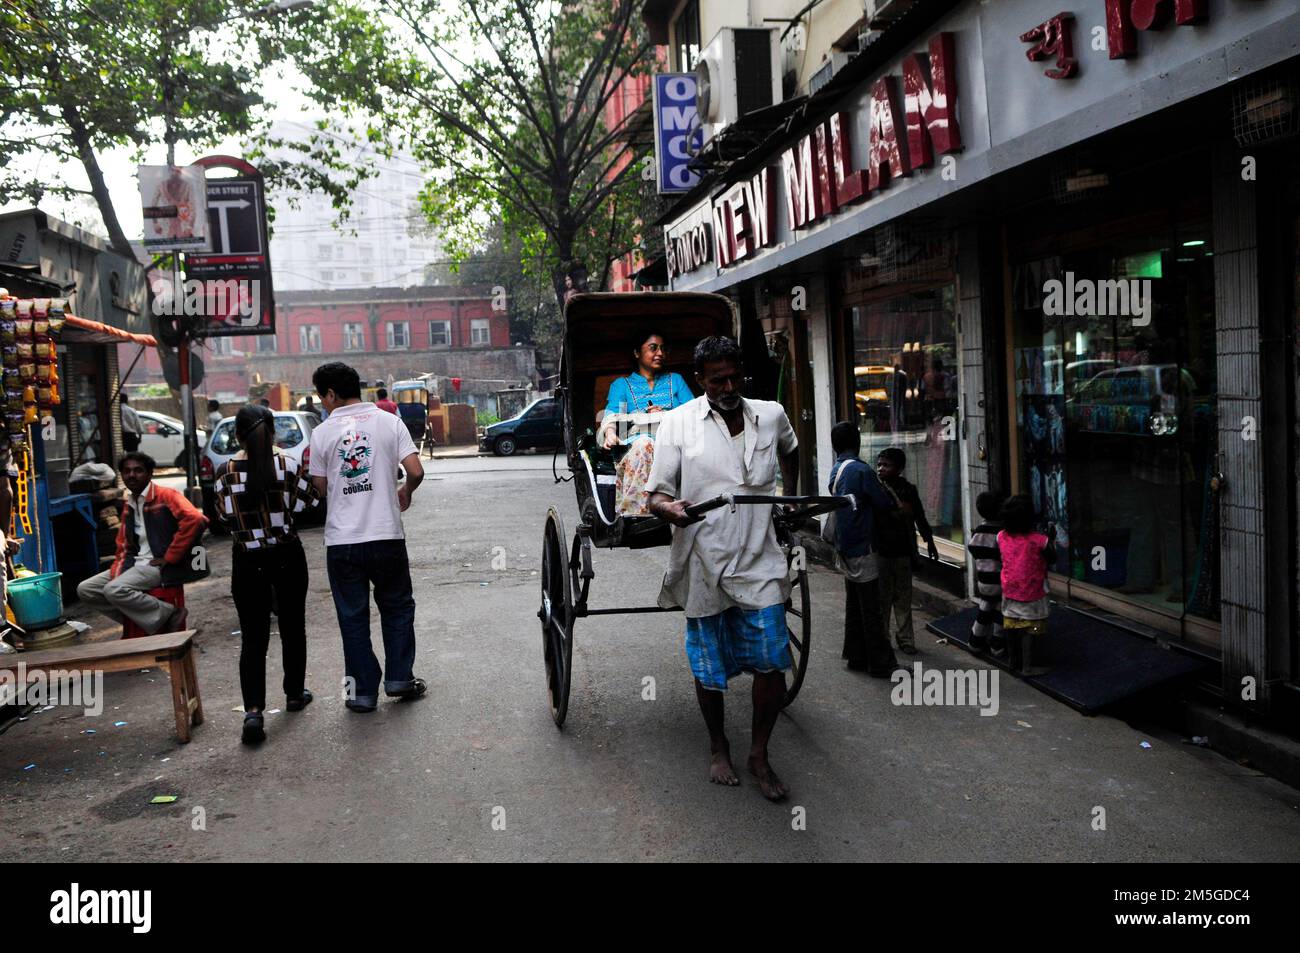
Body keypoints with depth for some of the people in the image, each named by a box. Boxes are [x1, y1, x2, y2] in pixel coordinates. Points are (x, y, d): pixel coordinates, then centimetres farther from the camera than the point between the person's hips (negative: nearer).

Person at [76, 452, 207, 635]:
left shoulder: (166, 495, -7)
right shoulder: (128, 507, 18)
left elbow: (194, 519, -24)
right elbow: (123, 546, 19)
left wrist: (169, 558, -20)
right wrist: (117, 573, -2)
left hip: (159, 565, -9)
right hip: (135, 563, 9)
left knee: (114, 590, -28)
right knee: (85, 590, -1)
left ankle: (170, 616, -16)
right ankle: (134, 620, -1)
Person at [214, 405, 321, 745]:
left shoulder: (226, 472, -6)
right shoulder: (287, 465, -9)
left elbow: (225, 517, 2)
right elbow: (308, 502, -3)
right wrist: (307, 468, 7)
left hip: (247, 561, 0)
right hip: (286, 556, 0)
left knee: (252, 637, 2)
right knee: (292, 627, 18)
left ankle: (253, 710, -12)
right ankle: (295, 693, 31)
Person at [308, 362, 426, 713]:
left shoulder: (323, 432, -1)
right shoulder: (389, 422, -1)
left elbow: (320, 487, 4)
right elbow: (415, 471, -8)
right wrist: (405, 492, 13)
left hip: (342, 539, 0)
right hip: (386, 535, 0)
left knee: (353, 616, 10)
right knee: (397, 606, 18)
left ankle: (363, 691, 13)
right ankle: (399, 678, 19)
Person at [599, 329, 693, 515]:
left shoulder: (676, 380, 28)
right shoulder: (621, 384, 23)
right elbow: (611, 415, 3)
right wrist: (610, 433, -19)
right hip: (635, 449, -1)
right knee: (644, 442, -36)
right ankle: (634, 513, -44)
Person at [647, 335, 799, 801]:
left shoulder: (772, 415, 5)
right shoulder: (678, 422, -4)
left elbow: (790, 449, 30)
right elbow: (657, 495, -7)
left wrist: (791, 498, 25)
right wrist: (670, 508, -29)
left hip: (759, 564, 2)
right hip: (704, 566, -1)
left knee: (772, 663, -3)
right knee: (709, 668, 10)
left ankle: (759, 755, 17)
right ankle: (718, 749, 33)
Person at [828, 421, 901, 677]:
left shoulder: (835, 472, 10)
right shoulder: (861, 471, -18)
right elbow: (886, 504, -13)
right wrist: (897, 502, 9)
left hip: (845, 550, 9)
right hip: (862, 548, -9)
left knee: (854, 605, 15)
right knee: (871, 610, -4)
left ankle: (856, 657, 21)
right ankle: (881, 663, 1)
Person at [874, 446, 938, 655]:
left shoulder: (908, 490, 4)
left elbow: (920, 518, 14)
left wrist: (929, 542, 20)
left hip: (903, 552, 2)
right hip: (881, 552, -2)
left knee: (903, 598, 8)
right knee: (882, 598, 4)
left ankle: (905, 638, 16)